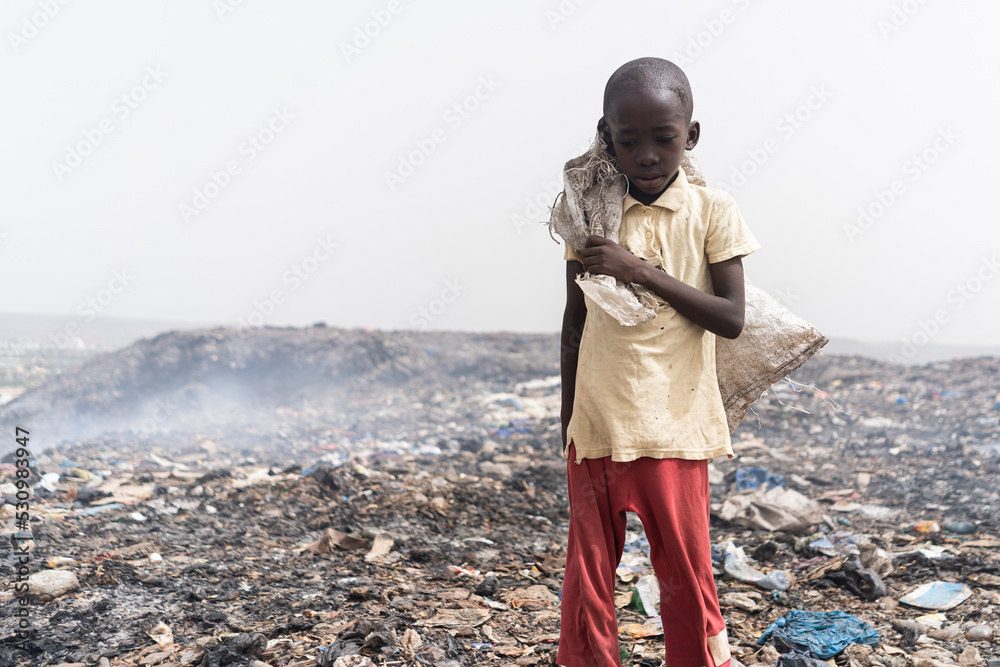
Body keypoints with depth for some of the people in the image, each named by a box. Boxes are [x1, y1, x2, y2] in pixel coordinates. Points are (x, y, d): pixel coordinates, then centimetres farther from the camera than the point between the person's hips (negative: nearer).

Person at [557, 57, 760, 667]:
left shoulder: (712, 211, -3)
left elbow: (732, 318, -8)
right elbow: (574, 323, 9)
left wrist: (643, 272, -17)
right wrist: (568, 423, 13)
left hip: (674, 427, -2)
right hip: (596, 426, 2)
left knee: (686, 573, 9)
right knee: (588, 573, 10)